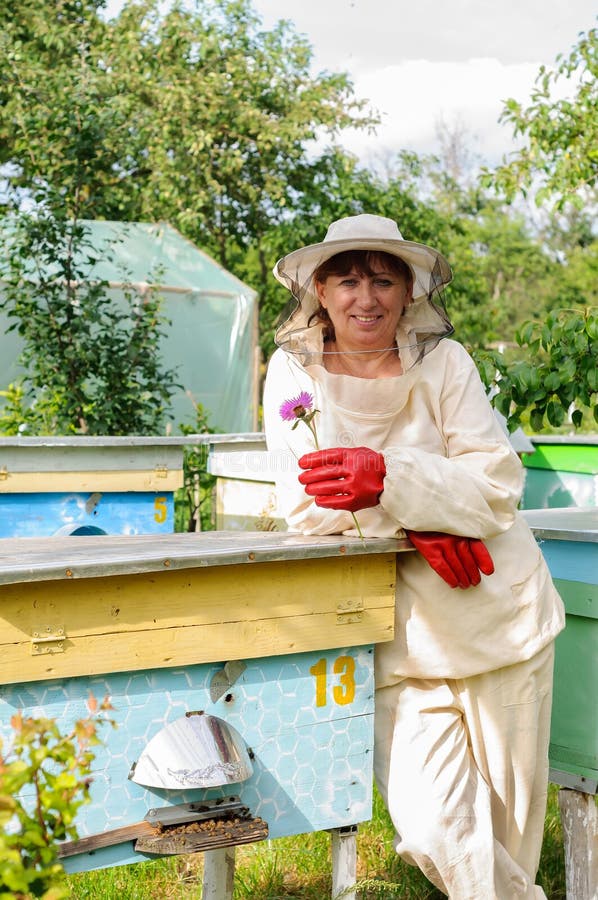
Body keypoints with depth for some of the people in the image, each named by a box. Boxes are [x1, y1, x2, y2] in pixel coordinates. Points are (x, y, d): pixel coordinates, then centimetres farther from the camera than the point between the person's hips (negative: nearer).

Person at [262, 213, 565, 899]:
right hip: (398, 629, 0)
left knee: (510, 826, 11)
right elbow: (303, 505, -7)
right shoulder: (293, 373, -1)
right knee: (431, 831, -9)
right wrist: (416, 523, -20)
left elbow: (497, 485, -11)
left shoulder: (443, 361, -4)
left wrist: (388, 480, -28)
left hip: (499, 616, 0)